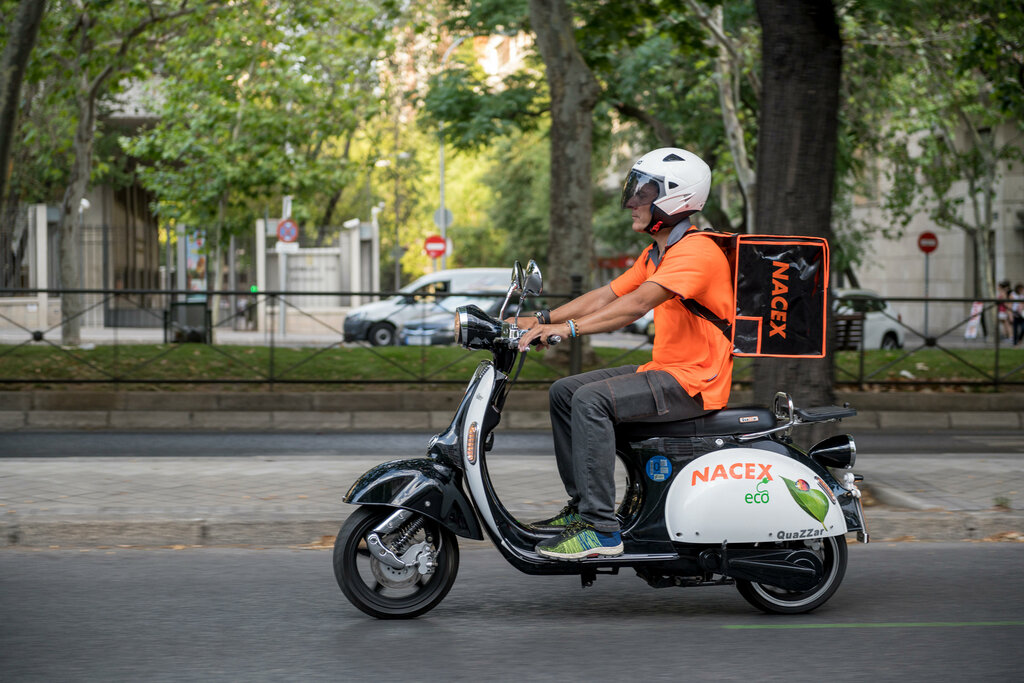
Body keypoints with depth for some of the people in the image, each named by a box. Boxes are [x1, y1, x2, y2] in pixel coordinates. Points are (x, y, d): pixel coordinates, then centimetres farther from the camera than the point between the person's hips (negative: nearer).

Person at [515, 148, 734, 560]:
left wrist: (568, 328, -33)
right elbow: (606, 295, 13)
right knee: (564, 391, 7)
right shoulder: (656, 254, 16)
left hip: (695, 380, -10)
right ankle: (582, 506, 10)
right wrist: (542, 320, 2)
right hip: (665, 370, 10)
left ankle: (602, 530, -26)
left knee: (592, 400, -26)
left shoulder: (696, 251, -17)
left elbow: (636, 305, -28)